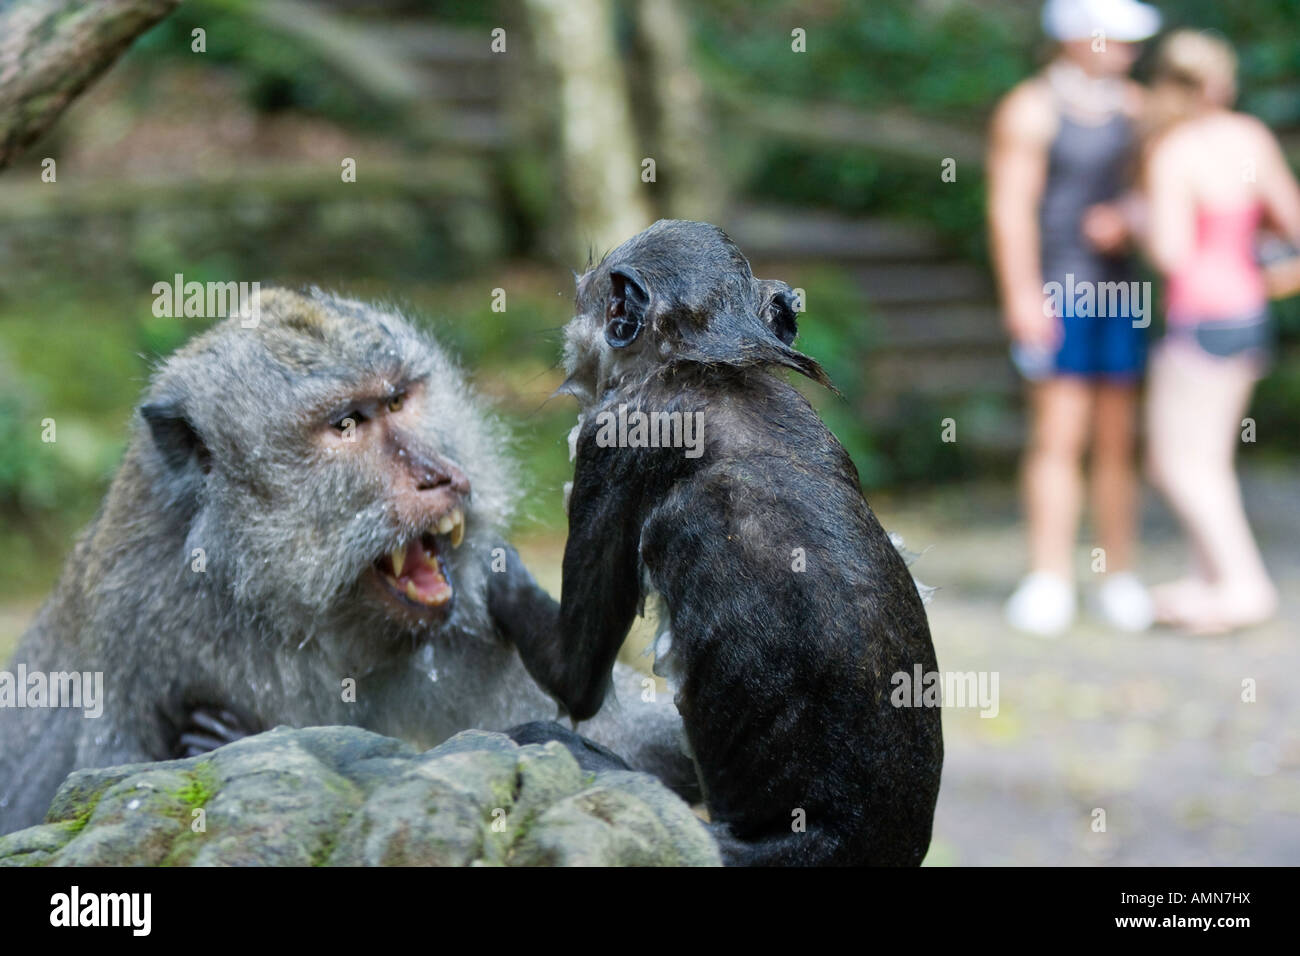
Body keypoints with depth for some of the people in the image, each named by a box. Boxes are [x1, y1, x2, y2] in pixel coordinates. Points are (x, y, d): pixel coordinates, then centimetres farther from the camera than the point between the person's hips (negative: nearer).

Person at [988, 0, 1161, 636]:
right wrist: (1022, 296, -16)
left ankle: (1120, 582, 11)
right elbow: (1010, 208, -9)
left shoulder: (1134, 106, 11)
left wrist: (1123, 223, -7)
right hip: (1057, 290, -5)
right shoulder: (1030, 109, -5)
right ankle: (1050, 584, -7)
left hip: (1121, 290, 5)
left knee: (1118, 439, 5)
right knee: (1059, 436, -9)